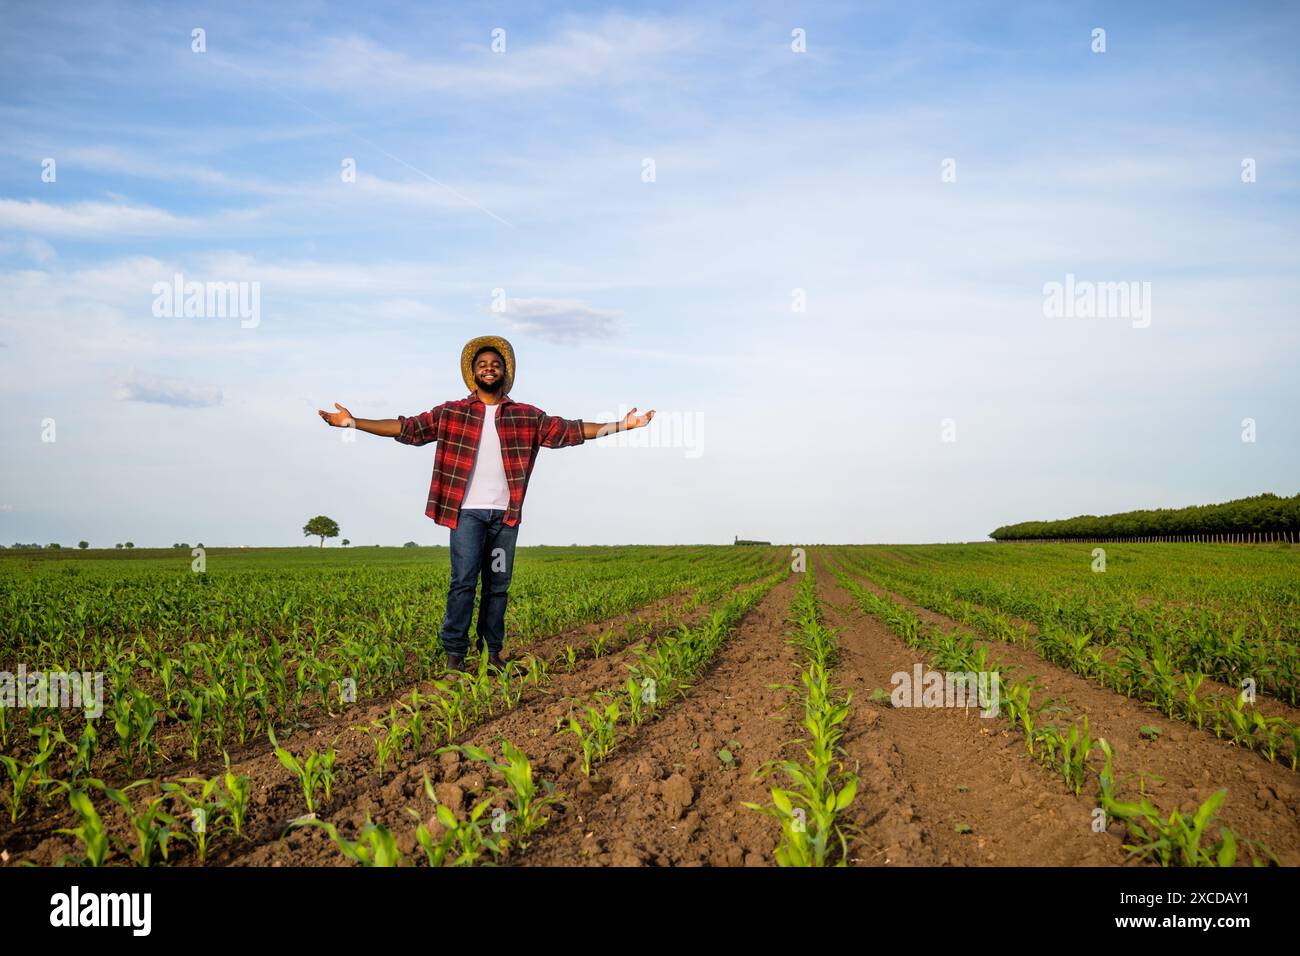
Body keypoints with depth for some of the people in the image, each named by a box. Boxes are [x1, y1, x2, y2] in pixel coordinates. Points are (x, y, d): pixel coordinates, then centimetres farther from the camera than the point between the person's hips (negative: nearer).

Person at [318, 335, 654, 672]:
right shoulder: (450, 414, 6)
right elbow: (408, 428, 2)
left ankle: (493, 651, 16)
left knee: (498, 584, 7)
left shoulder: (527, 416, 9)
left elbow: (567, 430, 5)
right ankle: (455, 653, 0)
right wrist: (352, 422, -7)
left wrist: (620, 426, -4)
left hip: (506, 514, 2)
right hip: (467, 512, -2)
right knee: (463, 581, -8)